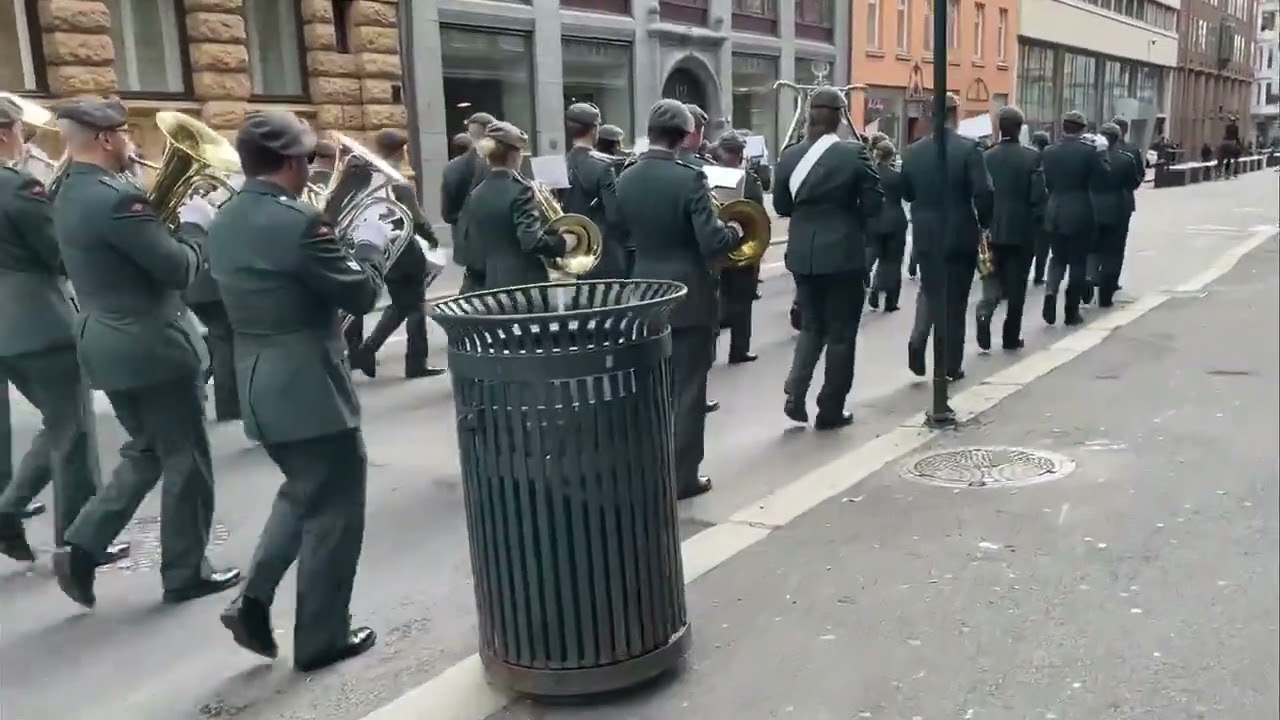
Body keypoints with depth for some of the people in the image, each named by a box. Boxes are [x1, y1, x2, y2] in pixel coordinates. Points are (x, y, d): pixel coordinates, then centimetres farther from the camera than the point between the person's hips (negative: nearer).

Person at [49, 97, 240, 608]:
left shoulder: (70, 196, 10)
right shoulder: (116, 198, -21)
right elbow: (179, 269, -20)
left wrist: (171, 218, 9)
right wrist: (194, 224, -4)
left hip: (109, 345, 9)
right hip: (154, 348, -9)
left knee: (145, 453, 22)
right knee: (186, 461, 5)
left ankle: (81, 548, 14)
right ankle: (186, 573, 16)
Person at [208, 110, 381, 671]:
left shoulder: (224, 223, 7)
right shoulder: (297, 221, -19)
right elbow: (359, 296, -14)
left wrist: (338, 240, 17)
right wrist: (368, 245, 1)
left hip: (260, 387, 9)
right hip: (309, 388, -8)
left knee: (303, 491, 26)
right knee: (333, 509, 6)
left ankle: (253, 599, 17)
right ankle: (321, 637, 17)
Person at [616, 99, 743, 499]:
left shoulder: (625, 180, 1)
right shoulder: (689, 178, -18)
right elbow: (712, 242, -22)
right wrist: (736, 231, -3)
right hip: (689, 297, -6)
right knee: (688, 388, 4)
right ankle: (682, 476, 10)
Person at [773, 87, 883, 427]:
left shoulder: (790, 156, -1)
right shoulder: (855, 154, -11)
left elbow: (782, 206, 7)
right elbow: (874, 205, -7)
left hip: (803, 254, 4)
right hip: (844, 254, -4)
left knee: (811, 326, 18)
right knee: (841, 332, 7)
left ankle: (795, 392, 2)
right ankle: (831, 410, 12)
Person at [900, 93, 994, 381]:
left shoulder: (913, 151, -1)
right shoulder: (968, 148, -12)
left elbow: (906, 193, 7)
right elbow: (983, 193, -16)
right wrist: (984, 223, 0)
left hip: (926, 234, 3)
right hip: (960, 234, -3)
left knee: (929, 290, 21)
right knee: (954, 299, 7)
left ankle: (917, 340, 0)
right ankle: (950, 365, 13)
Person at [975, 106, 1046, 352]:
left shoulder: (986, 157, -2)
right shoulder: (1031, 157, -8)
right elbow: (1038, 196, -10)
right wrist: (1037, 224, 2)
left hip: (992, 229, 2)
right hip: (1021, 230, -2)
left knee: (993, 279, 12)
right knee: (1016, 285, 7)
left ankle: (984, 313, -17)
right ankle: (1011, 337, 11)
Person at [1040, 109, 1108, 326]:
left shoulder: (1048, 151, -1)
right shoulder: (1089, 151, -11)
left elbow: (1047, 182, 7)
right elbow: (1102, 177, -4)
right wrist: (1102, 154, 6)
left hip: (1055, 213, 3)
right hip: (1080, 213, -3)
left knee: (1058, 257, 17)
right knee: (1078, 261, 6)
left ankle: (1050, 292, -10)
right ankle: (1071, 312, 9)